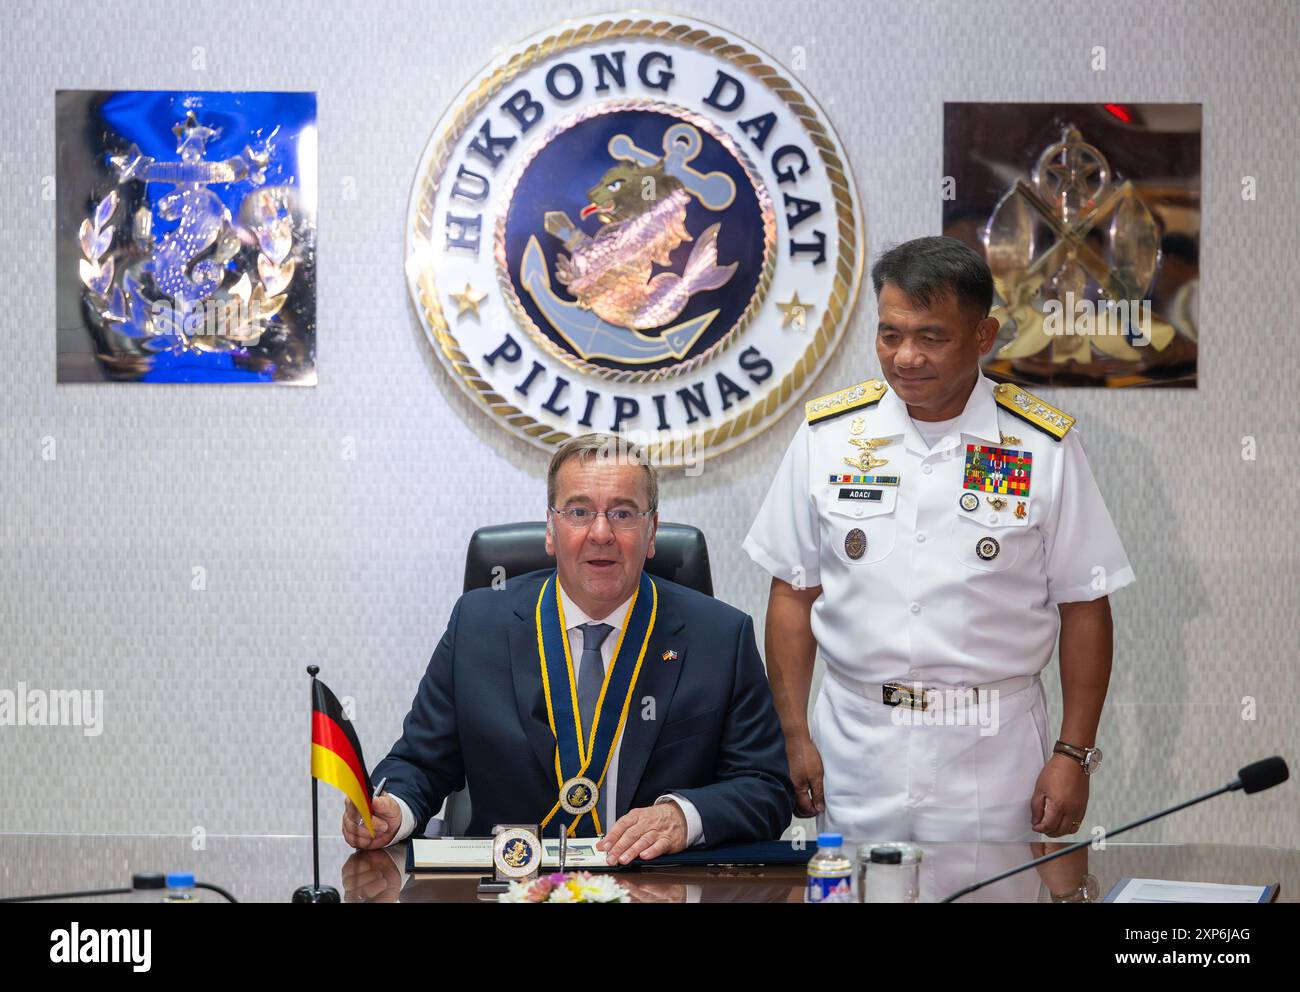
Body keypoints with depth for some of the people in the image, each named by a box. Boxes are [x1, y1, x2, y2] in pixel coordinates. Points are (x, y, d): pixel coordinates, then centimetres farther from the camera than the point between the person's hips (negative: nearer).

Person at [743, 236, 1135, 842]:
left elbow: (1083, 608, 0)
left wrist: (1073, 754, -4)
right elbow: (794, 593, 5)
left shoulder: (1043, 447, -3)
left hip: (993, 750, -1)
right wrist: (793, 736, 0)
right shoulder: (828, 434, 1)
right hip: (855, 743, 1)